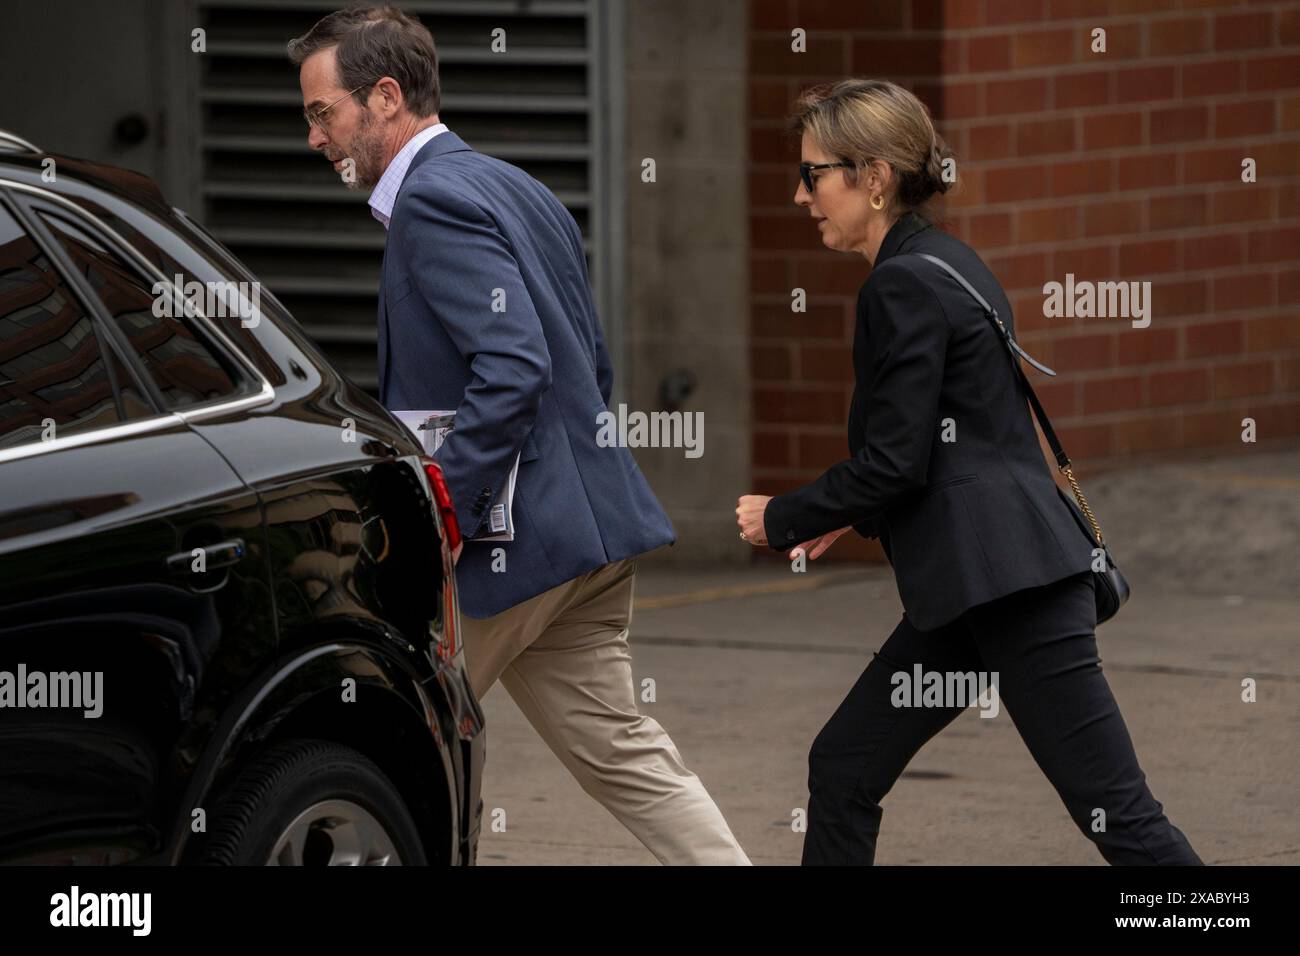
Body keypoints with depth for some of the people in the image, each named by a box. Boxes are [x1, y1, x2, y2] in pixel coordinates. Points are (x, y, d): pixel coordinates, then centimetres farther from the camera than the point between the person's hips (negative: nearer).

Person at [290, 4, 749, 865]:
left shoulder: (435, 202, -14)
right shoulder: (516, 189, 16)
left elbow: (510, 367, -26)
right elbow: (593, 366, 21)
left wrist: (443, 523, -22)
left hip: (506, 539, -9)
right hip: (583, 528, 9)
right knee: (620, 754, 10)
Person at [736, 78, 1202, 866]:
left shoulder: (906, 285, -12)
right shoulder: (948, 262, 17)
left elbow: (894, 463, -15)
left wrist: (781, 519, -1)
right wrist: (857, 516, 23)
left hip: (1013, 589, -10)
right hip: (982, 588, 10)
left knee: (1117, 815, -10)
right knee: (843, 769, 12)